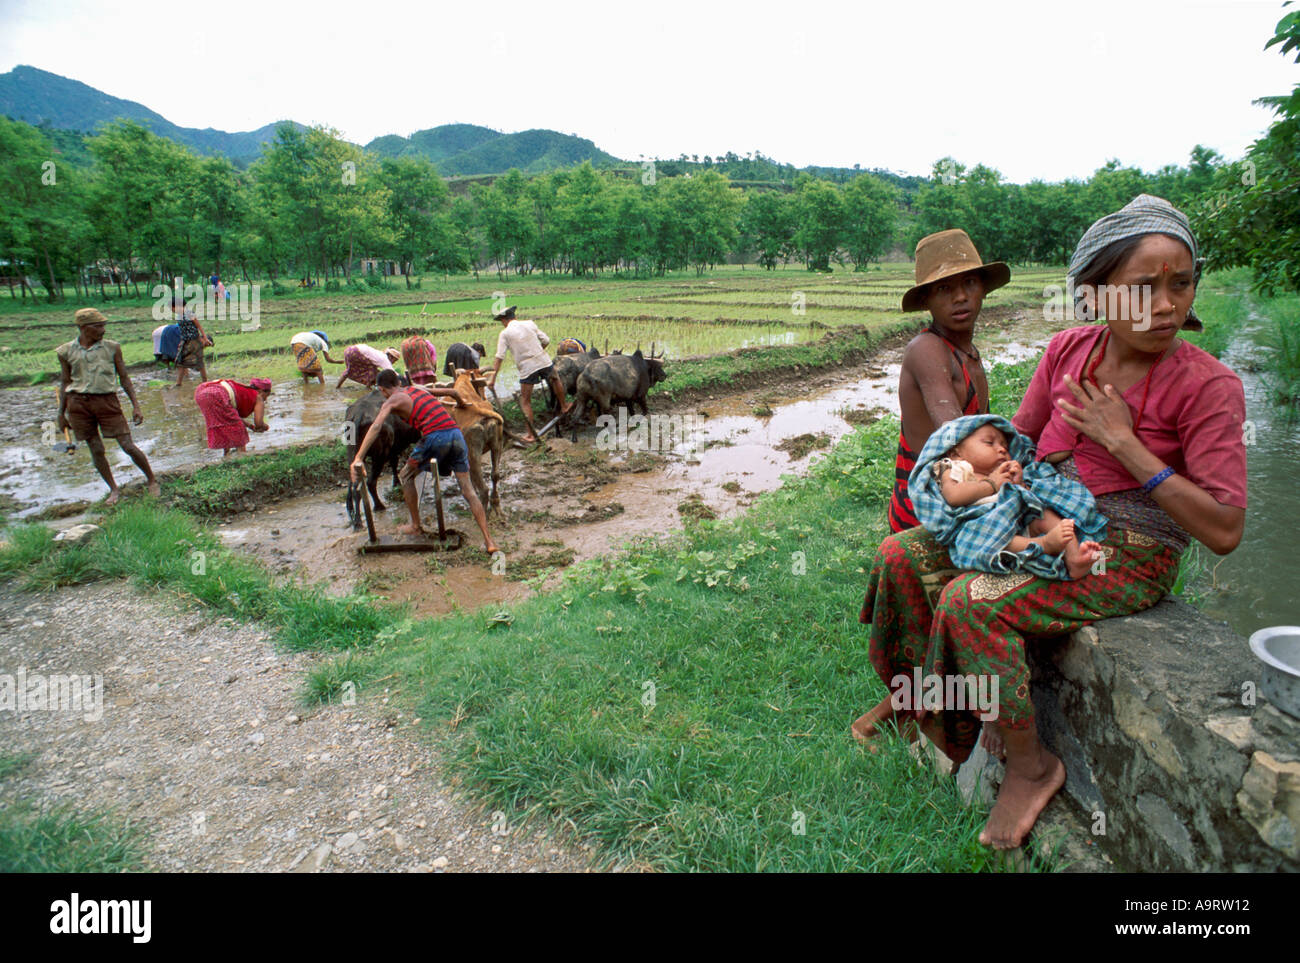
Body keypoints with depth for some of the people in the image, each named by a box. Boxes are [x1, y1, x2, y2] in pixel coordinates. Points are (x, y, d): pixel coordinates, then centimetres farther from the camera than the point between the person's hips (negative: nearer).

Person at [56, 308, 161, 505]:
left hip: (107, 400, -1)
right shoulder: (67, 352, 4)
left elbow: (124, 378, 6)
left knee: (128, 446, -3)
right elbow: (65, 383, 11)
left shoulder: (112, 348, 1)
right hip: (78, 403, 1)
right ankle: (114, 490, 17)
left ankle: (152, 481, 13)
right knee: (96, 450, 5)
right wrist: (61, 414, 11)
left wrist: (135, 405, 1)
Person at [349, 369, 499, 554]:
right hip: (456, 434, 6)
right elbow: (451, 392, 32)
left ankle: (416, 526, 29)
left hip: (435, 437, -5)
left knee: (406, 476, 21)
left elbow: (376, 426, -8)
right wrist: (461, 403, 56)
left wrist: (358, 459, -15)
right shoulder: (418, 388, 26)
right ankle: (489, 542, -1)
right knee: (468, 489, 5)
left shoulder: (392, 401, 9)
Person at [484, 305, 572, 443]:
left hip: (527, 368, -3)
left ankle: (531, 435, 5)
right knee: (555, 380, 33)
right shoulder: (530, 324, 7)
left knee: (525, 401, 7)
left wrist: (493, 378, -5)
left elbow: (499, 357, -6)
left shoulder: (505, 333, -1)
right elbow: (546, 340, 9)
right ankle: (563, 407, 50)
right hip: (544, 361, 3)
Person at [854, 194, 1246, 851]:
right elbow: (1018, 438, 10)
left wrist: (1122, 441, -22)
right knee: (902, 557, -5)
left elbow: (1224, 532, -19)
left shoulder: (1207, 386, -17)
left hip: (1129, 556, -6)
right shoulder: (1068, 349, -3)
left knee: (971, 602, -28)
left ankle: (1030, 763, -4)